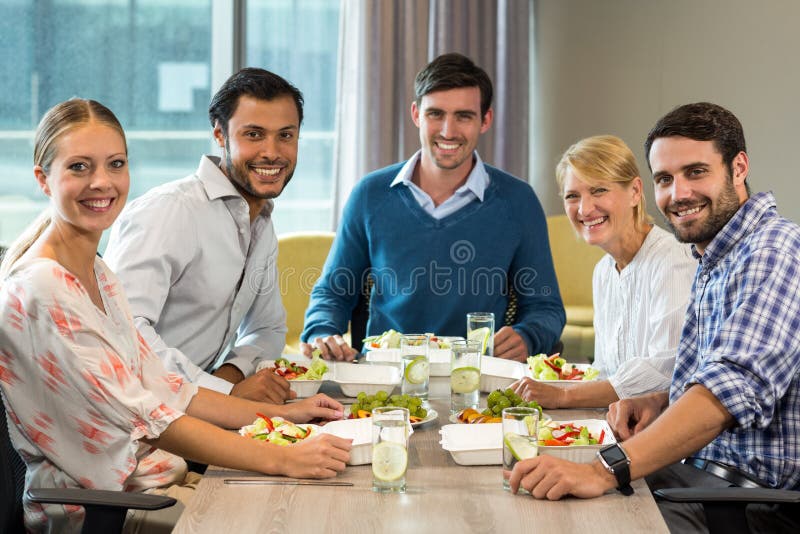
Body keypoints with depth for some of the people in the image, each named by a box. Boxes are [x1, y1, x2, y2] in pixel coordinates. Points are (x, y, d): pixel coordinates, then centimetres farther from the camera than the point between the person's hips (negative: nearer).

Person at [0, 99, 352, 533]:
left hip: (146, 471, 9)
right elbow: (143, 417, -23)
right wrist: (282, 459, -26)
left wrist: (283, 413, 6)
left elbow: (160, 387, 12)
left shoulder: (97, 273, 10)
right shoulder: (39, 289, -19)